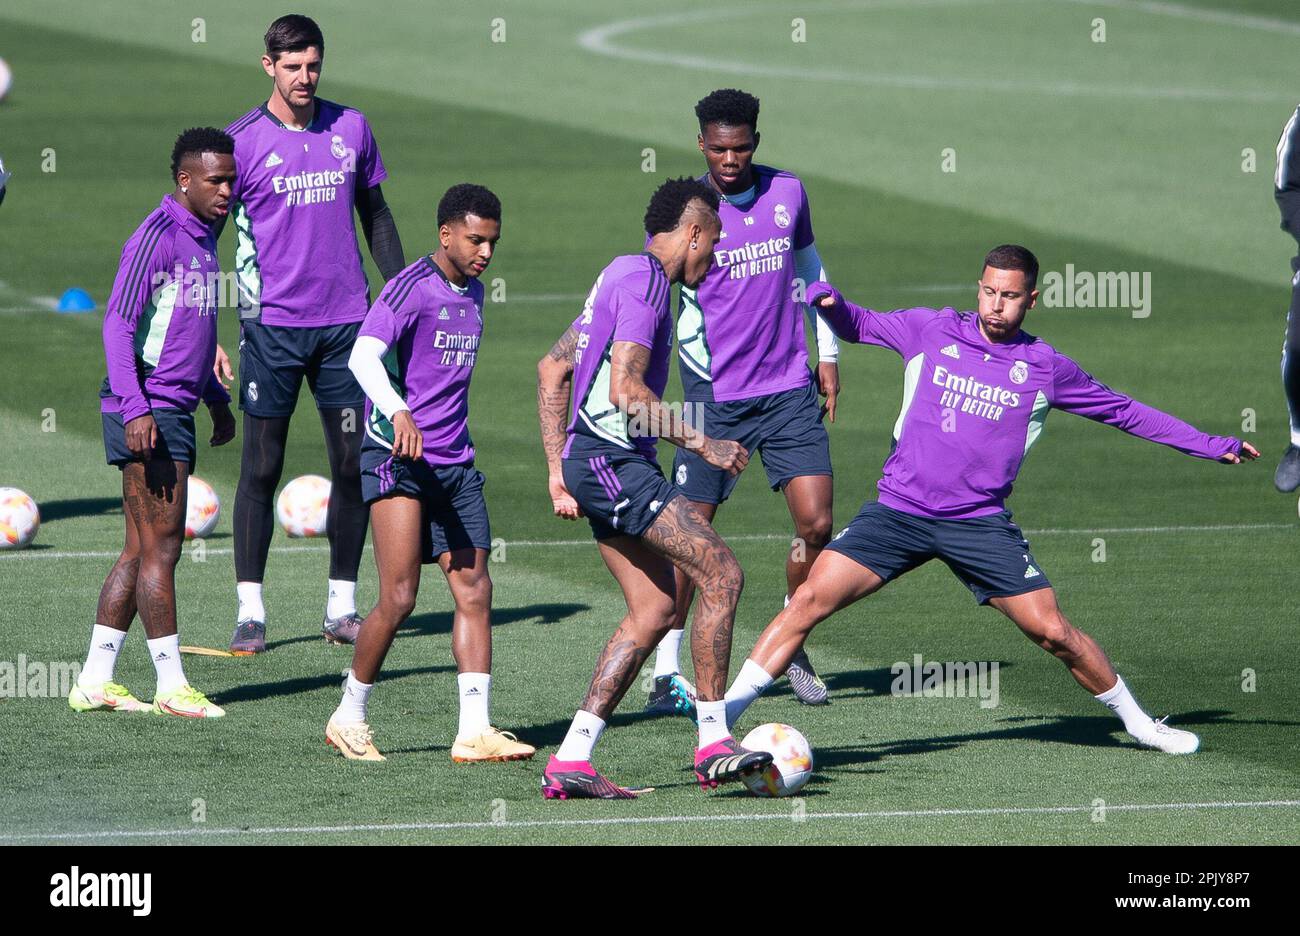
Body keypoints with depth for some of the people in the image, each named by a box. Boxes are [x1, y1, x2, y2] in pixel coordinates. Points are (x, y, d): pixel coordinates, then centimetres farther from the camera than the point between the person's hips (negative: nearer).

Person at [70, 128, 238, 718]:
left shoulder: (203, 237, 15)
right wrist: (135, 409, -25)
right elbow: (118, 325, -18)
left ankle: (94, 681, 13)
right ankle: (172, 686, -1)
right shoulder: (156, 237, -13)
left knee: (142, 550, 10)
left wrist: (216, 398, 28)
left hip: (175, 412, 10)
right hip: (148, 413, -10)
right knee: (160, 548, -6)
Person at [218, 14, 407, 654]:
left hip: (347, 321, 3)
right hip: (272, 325, -3)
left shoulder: (350, 129, 7)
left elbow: (375, 215, 18)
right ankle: (249, 612, 2)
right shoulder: (242, 141, -4)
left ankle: (342, 609, 13)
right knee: (262, 467, -3)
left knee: (353, 464, 4)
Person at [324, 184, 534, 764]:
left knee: (474, 591, 0)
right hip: (398, 458, -8)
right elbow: (363, 357, -26)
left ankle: (474, 731, -1)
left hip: (455, 464, 8)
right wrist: (398, 413, -41)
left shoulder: (472, 293, 14)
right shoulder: (411, 287, -11)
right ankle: (349, 719, 6)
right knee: (399, 597, -11)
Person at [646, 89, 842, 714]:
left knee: (816, 523, -3)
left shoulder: (788, 193, 5)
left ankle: (791, 649, 18)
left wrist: (827, 353, 19)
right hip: (716, 394, -3)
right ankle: (667, 672, 2)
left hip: (790, 388, 3)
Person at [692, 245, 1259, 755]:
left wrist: (1211, 445, 13)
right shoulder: (932, 332, 4)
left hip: (980, 522, 0)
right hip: (898, 511, 0)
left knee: (1052, 631, -4)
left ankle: (1137, 722, 18)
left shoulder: (1044, 367, 4)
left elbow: (1122, 411, 14)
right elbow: (857, 326, 13)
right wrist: (828, 300, -12)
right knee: (811, 599, -15)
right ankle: (726, 712, -9)